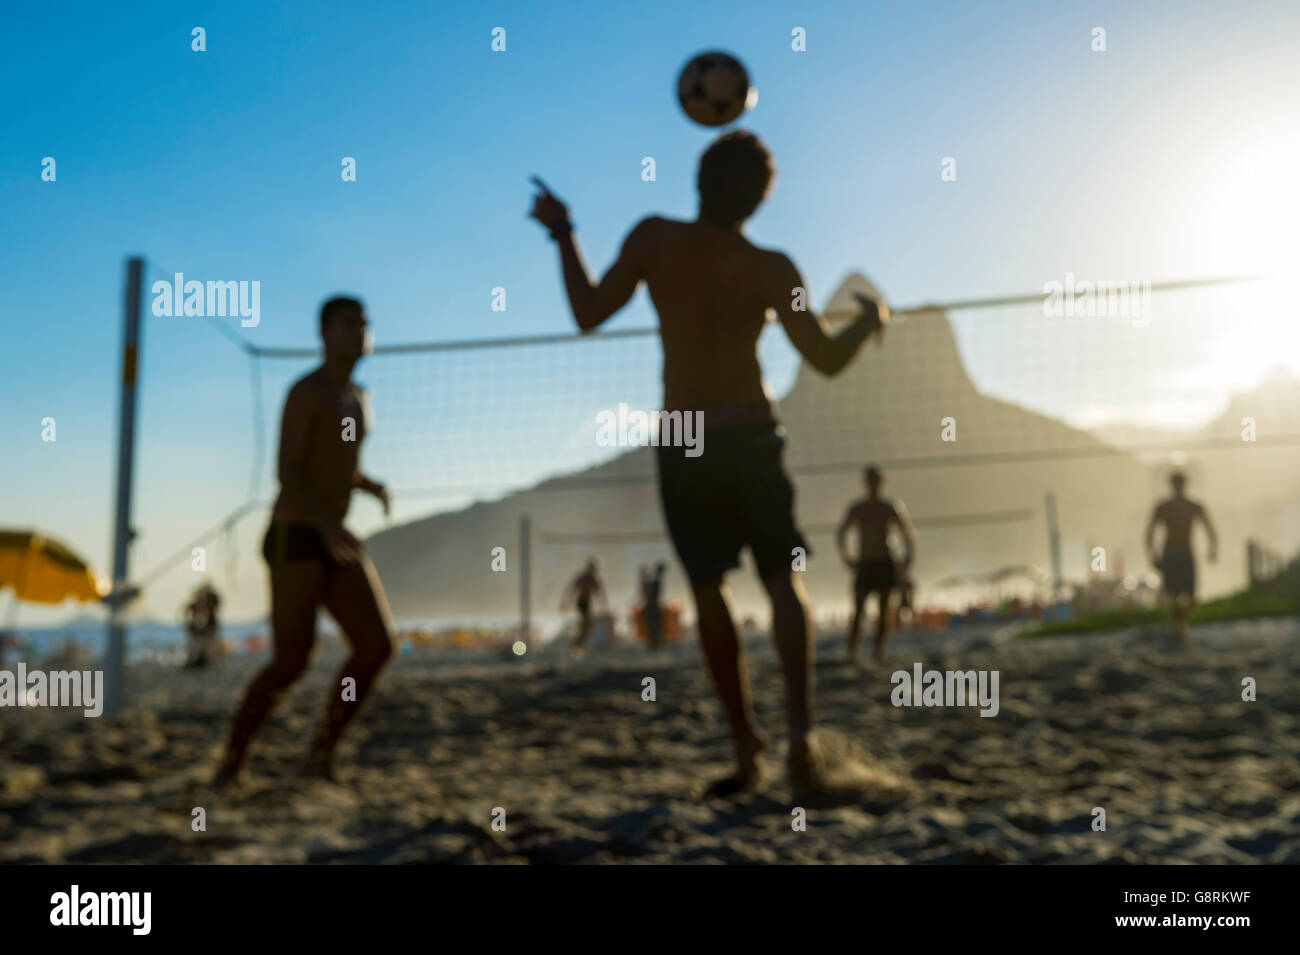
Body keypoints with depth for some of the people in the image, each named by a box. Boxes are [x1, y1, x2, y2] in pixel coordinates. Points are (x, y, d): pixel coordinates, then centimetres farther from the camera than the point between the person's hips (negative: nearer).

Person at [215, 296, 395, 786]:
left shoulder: (358, 397, 18)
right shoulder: (304, 391, -10)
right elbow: (287, 473, -20)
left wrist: (372, 486, 8)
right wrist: (328, 523, -34)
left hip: (334, 544, 8)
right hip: (294, 539, -8)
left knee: (378, 645, -9)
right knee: (292, 662, -15)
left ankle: (320, 756, 2)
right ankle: (230, 765, 5)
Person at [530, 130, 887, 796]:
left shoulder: (653, 239, -5)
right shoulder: (769, 269, -6)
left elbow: (588, 313, 0)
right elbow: (827, 359, -3)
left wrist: (561, 233, 12)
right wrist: (870, 321, 17)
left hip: (680, 444, 1)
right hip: (751, 436, -1)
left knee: (708, 591, 7)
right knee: (782, 581, 4)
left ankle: (745, 745, 6)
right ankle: (800, 730, -10)